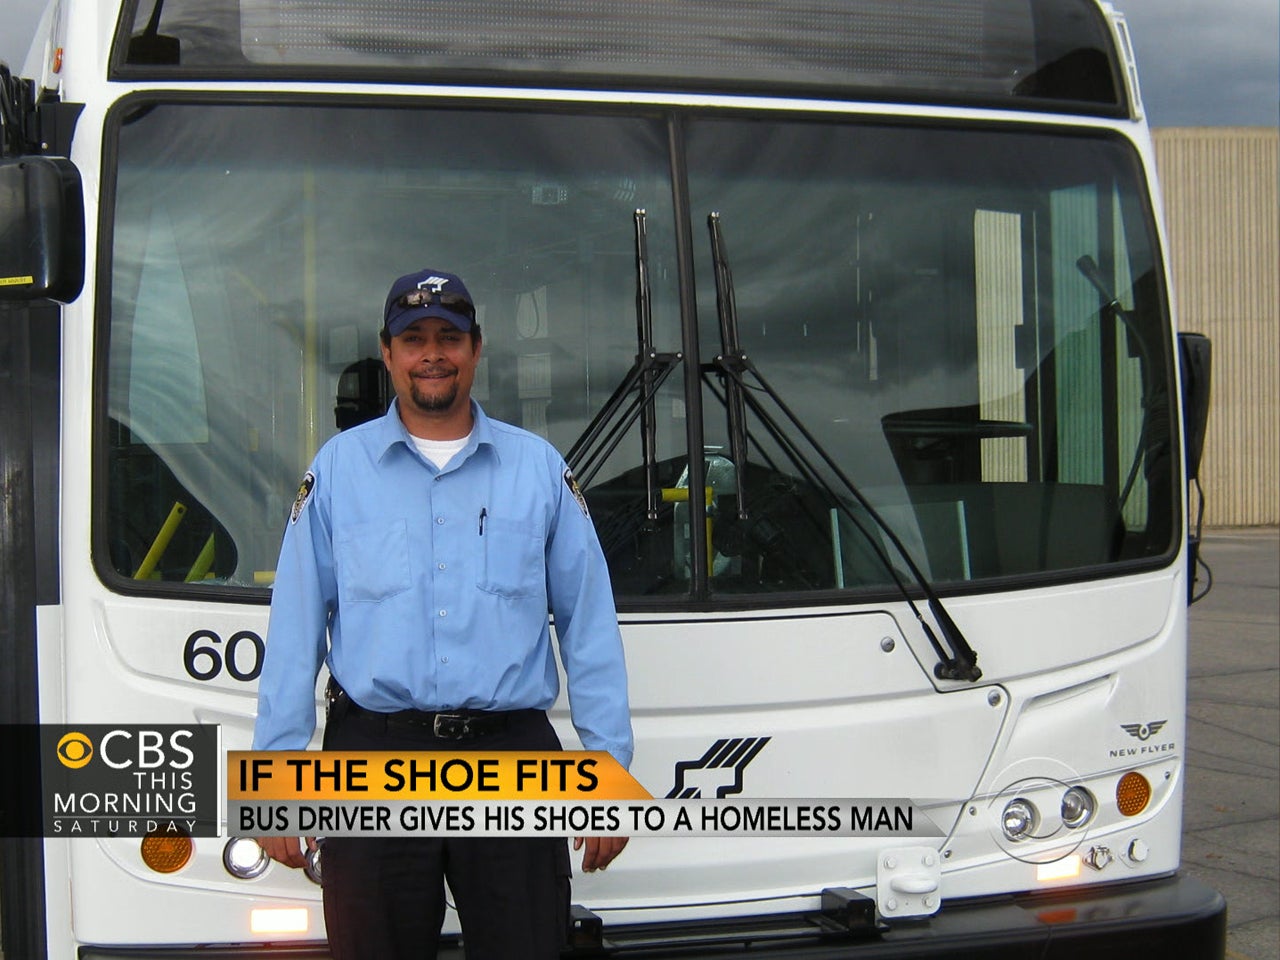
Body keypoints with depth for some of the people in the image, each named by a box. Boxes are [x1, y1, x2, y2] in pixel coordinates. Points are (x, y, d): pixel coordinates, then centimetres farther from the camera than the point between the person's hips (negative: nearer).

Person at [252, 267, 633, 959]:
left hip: (512, 754, 0)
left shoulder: (539, 468, 10)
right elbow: (295, 633, 5)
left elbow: (588, 626, 8)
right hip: (373, 754, 0)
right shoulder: (337, 468, 8)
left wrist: (610, 765, 2)